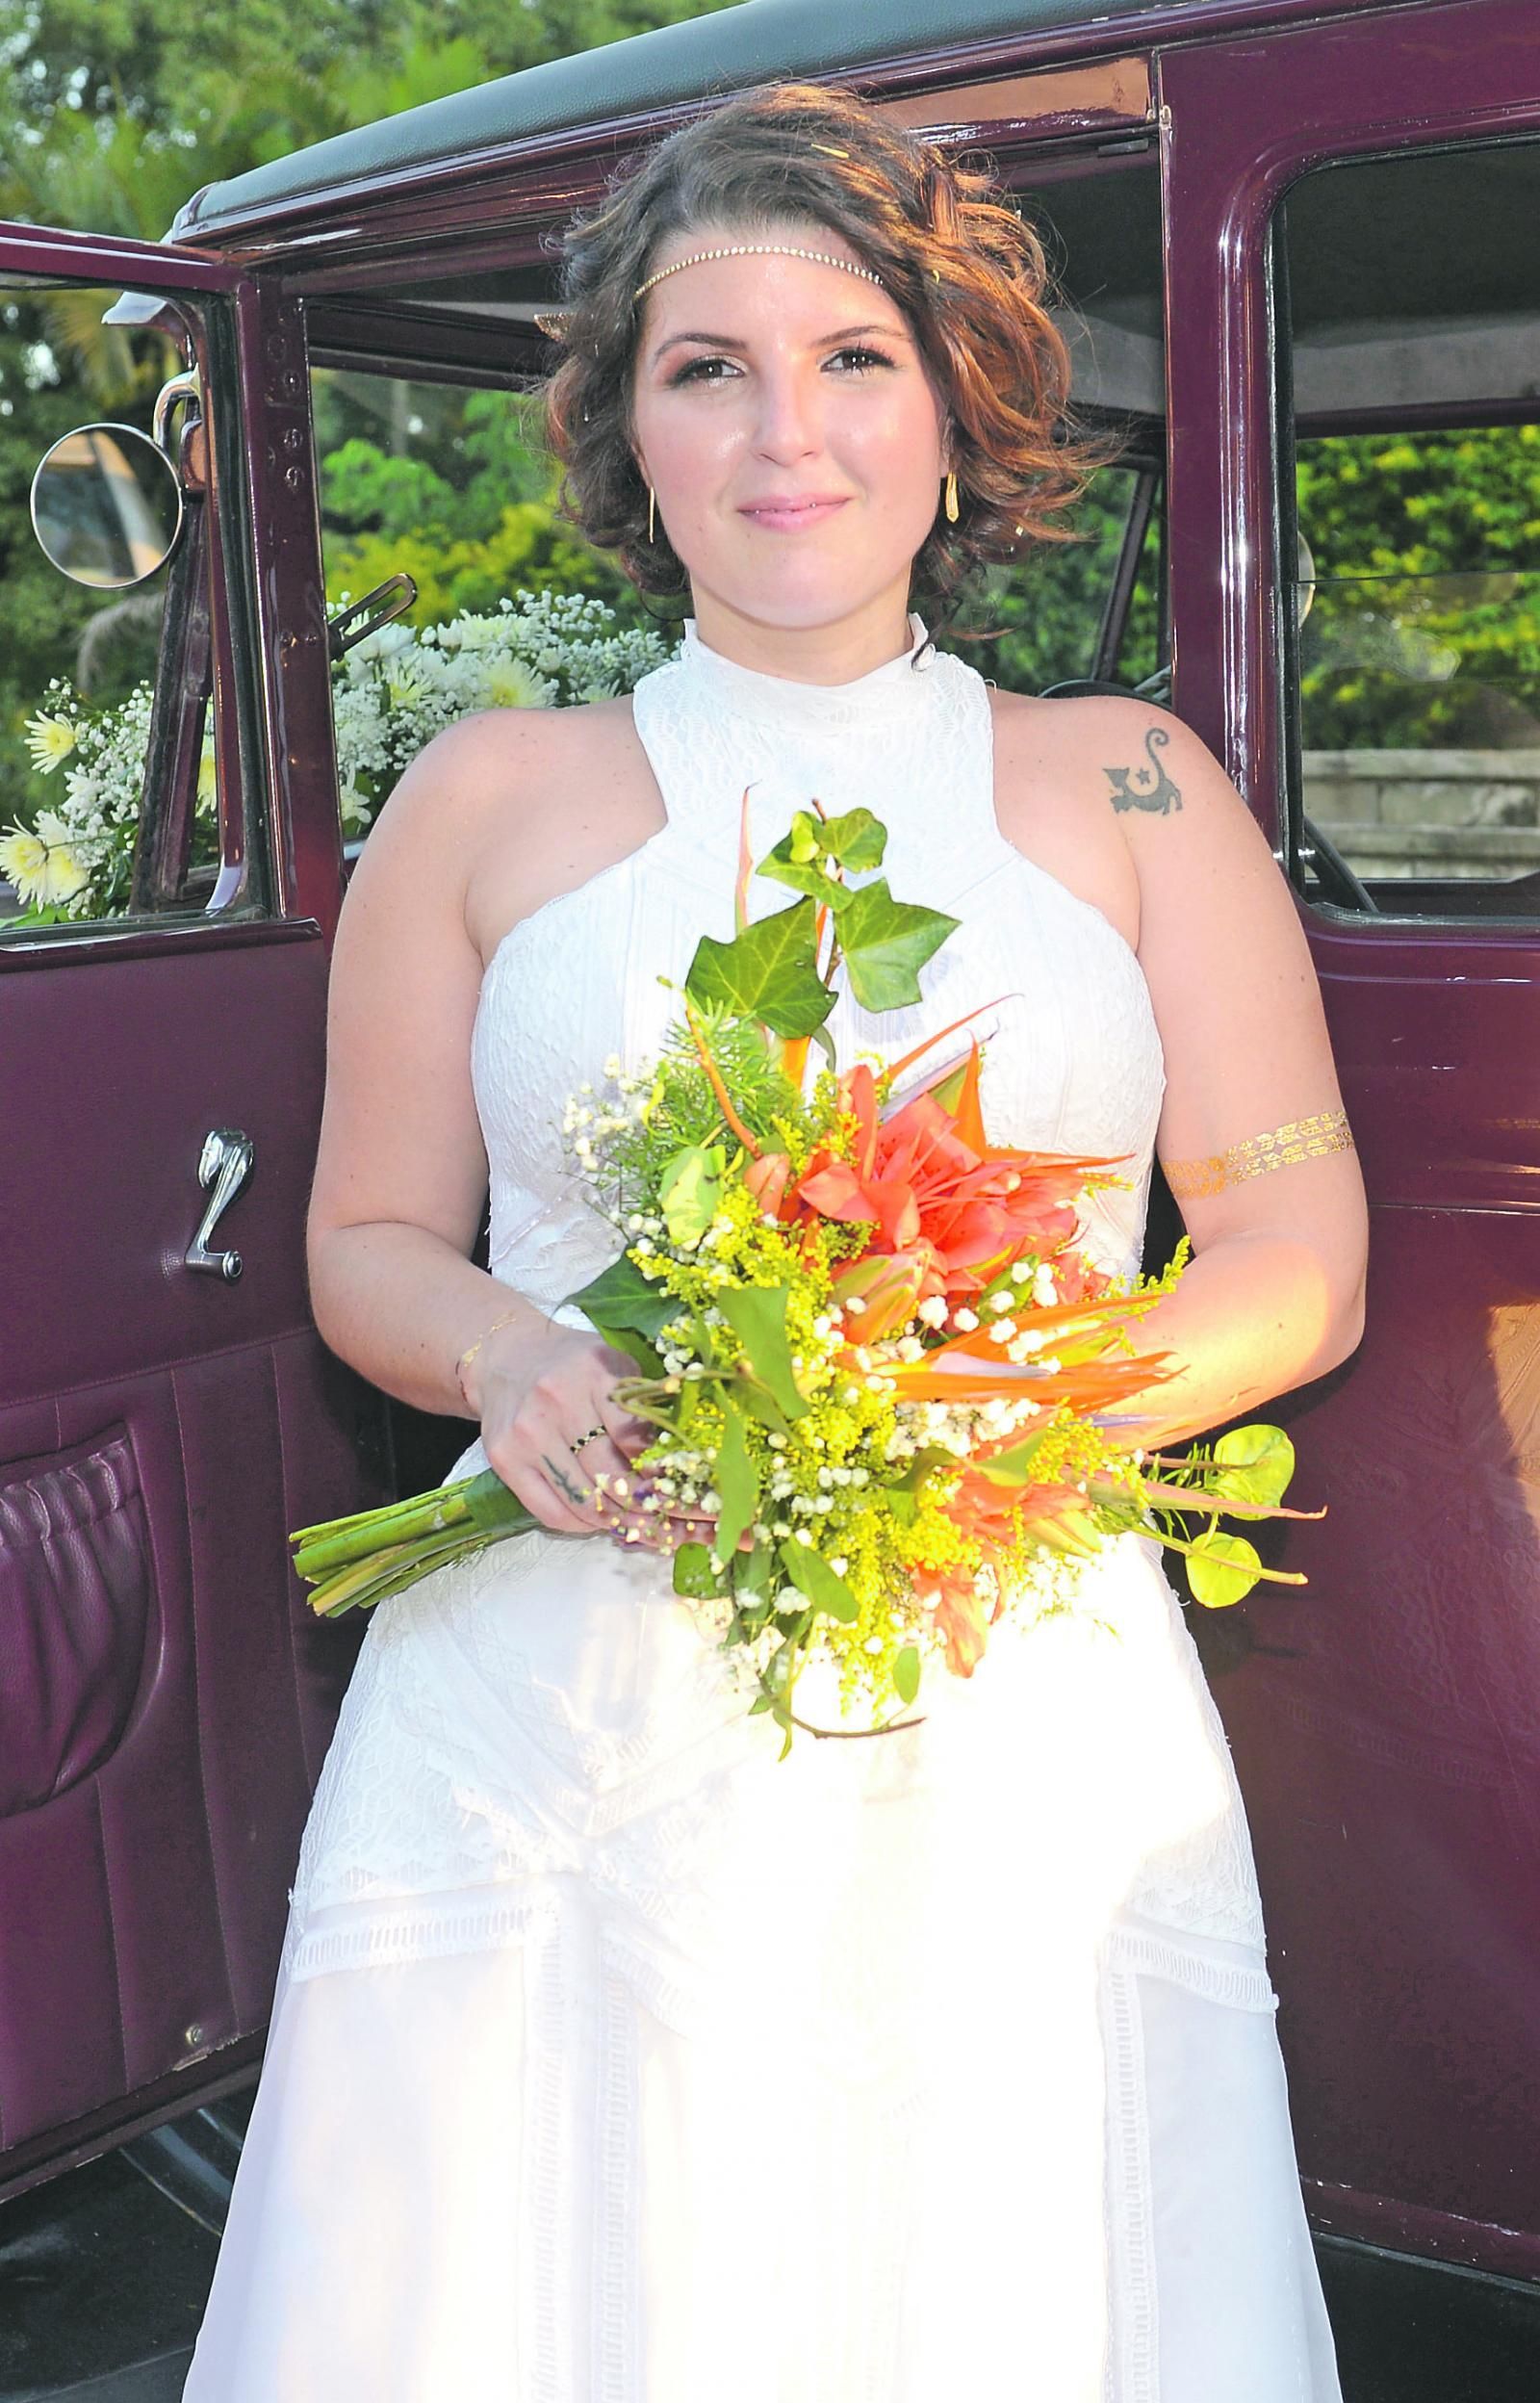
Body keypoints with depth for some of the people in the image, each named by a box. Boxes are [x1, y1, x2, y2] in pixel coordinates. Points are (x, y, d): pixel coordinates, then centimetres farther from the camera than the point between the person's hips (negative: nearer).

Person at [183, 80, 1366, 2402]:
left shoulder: (1132, 788, 8)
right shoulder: (497, 793, 8)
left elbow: (1300, 1254, 6)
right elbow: (370, 1242, 13)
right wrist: (511, 1360, -10)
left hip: (1024, 1728, 1)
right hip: (555, 1727, 0)